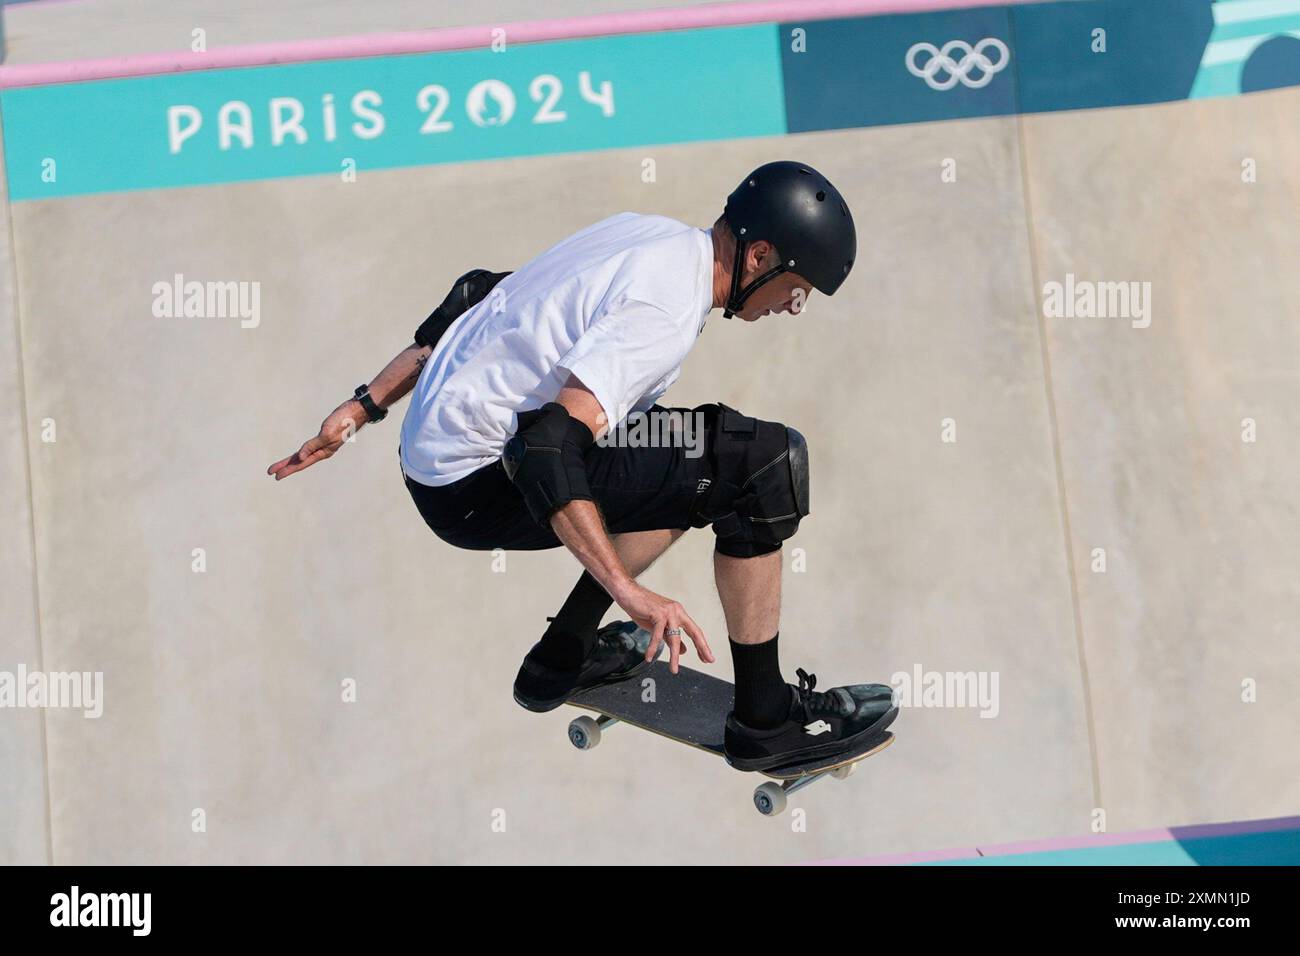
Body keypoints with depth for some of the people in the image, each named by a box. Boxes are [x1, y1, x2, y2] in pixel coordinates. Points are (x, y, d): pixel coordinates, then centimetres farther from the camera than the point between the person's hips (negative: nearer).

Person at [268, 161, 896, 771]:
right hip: (476, 489, -10)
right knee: (768, 464, -13)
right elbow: (549, 451, -31)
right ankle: (765, 717, -2)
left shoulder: (642, 232, 7)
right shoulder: (665, 310, -21)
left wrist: (366, 406, 18)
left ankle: (562, 657, 25)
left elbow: (477, 297, 14)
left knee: (695, 473, 24)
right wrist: (629, 591, -33)